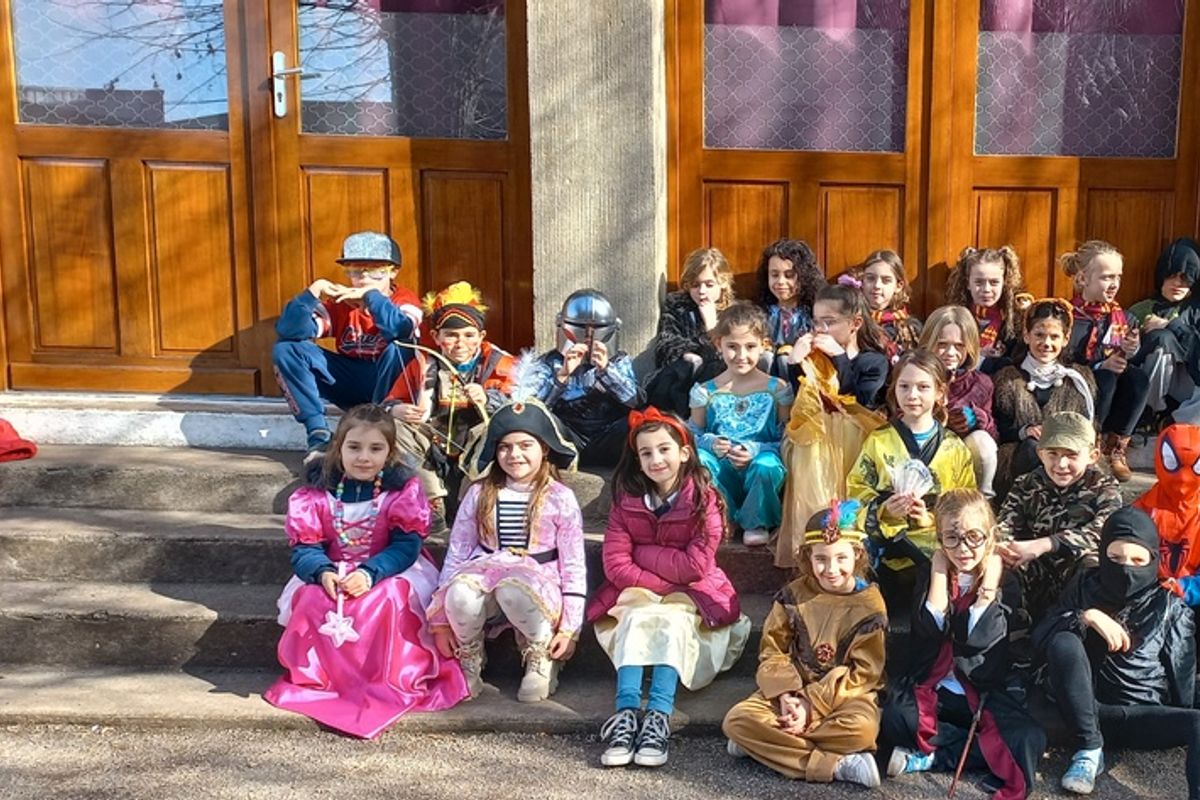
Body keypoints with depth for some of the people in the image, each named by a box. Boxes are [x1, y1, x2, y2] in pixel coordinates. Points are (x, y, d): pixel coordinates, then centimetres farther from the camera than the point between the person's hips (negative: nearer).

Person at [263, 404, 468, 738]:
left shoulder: (403, 489, -8)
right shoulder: (317, 490, -4)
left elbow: (406, 546, -14)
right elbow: (305, 547, -6)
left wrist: (370, 573, -31)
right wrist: (322, 572, -29)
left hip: (391, 571, -2)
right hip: (332, 573, 2)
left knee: (389, 601, -33)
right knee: (314, 600, -29)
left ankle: (390, 681, -20)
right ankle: (317, 676, -12)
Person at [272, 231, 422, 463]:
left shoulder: (405, 300, -10)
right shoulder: (340, 301, -2)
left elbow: (402, 330, -37)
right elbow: (288, 331, -13)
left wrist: (372, 295, -34)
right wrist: (312, 293, -26)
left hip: (390, 384, -4)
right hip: (350, 384, 4)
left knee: (399, 350, -37)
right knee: (286, 350, -11)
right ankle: (319, 434, -17)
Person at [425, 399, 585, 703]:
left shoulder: (560, 498, 2)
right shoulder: (479, 494, 8)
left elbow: (573, 564, 1)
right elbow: (456, 554, 9)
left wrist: (569, 627, -4)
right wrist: (441, 618, 6)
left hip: (538, 584, -2)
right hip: (485, 576, 2)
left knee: (513, 590, -39)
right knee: (460, 594, -34)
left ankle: (541, 659, -7)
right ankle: (468, 662, -1)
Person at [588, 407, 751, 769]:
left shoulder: (704, 500, -8)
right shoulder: (627, 500, -1)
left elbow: (695, 566, -17)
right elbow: (616, 564, -9)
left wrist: (642, 553, -11)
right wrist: (666, 579, -18)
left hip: (690, 592, -2)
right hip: (640, 590, 2)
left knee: (673, 620, -33)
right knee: (637, 618, -30)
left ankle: (659, 718, -45)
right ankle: (626, 713, -44)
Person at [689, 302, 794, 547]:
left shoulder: (777, 389, 3)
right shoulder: (706, 392, 8)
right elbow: (694, 434, 11)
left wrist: (756, 450, -17)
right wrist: (711, 443, -12)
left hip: (759, 462, -1)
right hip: (721, 474, 2)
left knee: (767, 466, -37)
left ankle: (757, 523, -8)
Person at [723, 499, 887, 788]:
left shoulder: (869, 605, -8)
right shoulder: (793, 595, 0)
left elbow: (863, 673, -10)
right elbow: (772, 652, 0)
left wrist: (813, 705, -19)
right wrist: (786, 694, -19)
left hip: (846, 693, -3)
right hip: (793, 689, 3)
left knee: (861, 728, -37)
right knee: (736, 721, -22)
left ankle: (765, 745, -22)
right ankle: (835, 765, -28)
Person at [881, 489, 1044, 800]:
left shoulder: (1004, 581, -1)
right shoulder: (931, 574, 4)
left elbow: (978, 637, -15)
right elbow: (930, 628, -14)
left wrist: (989, 581, -14)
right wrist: (939, 572, -12)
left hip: (986, 693, 0)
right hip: (933, 689, 0)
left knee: (1029, 739, -30)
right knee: (894, 719, -31)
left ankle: (929, 756, -17)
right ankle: (986, 747, -13)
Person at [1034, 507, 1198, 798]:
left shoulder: (1169, 605, 6)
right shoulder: (1086, 587, 10)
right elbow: (1039, 635, 0)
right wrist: (1087, 617, -13)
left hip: (1144, 715, -1)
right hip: (1088, 710, 1)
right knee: (1063, 643, -26)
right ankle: (1088, 749, -17)